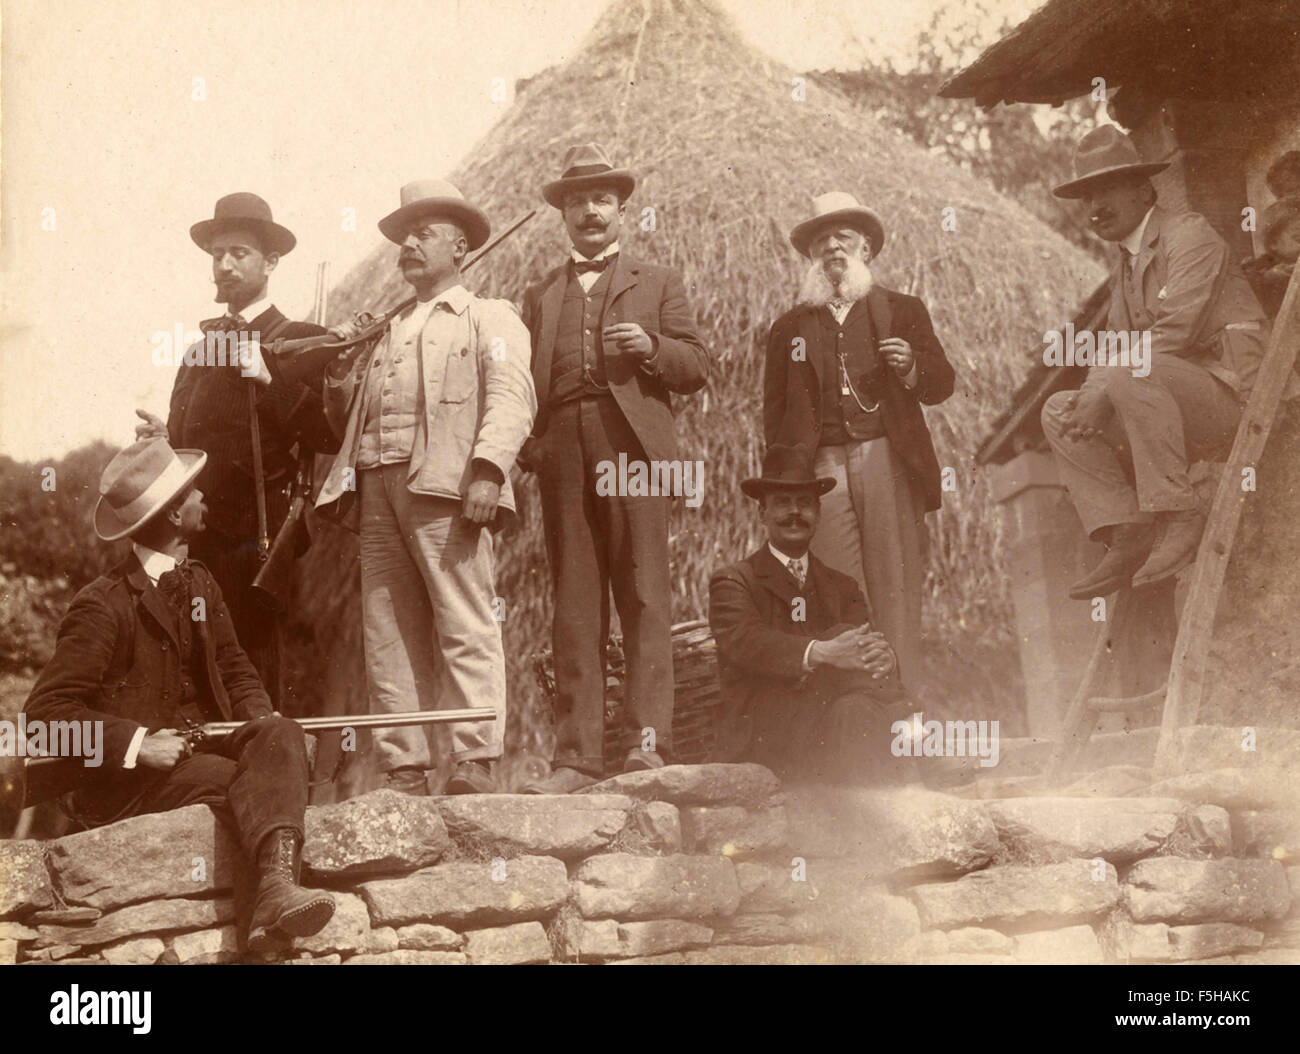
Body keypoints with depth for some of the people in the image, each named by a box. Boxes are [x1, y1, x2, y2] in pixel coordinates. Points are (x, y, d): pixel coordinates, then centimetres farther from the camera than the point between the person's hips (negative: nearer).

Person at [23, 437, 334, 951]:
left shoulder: (200, 584, 13)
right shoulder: (103, 605, -11)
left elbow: (235, 670, 20)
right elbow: (46, 709, -14)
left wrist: (259, 718, -4)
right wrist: (135, 744, -23)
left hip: (200, 748, 6)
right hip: (122, 780, -6)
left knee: (281, 735, -26)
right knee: (246, 783, -30)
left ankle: (276, 889, -49)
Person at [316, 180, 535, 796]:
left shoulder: (489, 318, 12)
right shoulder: (386, 334, 31)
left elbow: (510, 399, -5)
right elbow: (348, 424, 31)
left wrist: (488, 467, -21)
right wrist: (341, 376, 11)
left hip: (445, 485, -6)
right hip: (377, 486, 6)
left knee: (466, 626, -12)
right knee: (388, 635, 0)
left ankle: (475, 763, -14)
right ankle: (403, 769, 1)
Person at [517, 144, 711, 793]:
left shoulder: (657, 284, 18)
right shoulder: (539, 296, 24)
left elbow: (696, 370, 10)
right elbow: (524, 382, 18)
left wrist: (650, 346, -8)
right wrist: (524, 444, 0)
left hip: (635, 450, -2)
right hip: (564, 456, 2)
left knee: (644, 600, -9)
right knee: (573, 610, -1)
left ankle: (646, 744, -11)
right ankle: (577, 757, -2)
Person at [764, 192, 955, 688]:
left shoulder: (902, 311, 15)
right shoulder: (790, 328, 17)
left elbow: (942, 383, 11)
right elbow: (774, 414, 16)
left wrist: (912, 367, -12)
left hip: (889, 463, -1)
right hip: (823, 466, 1)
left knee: (895, 589, -6)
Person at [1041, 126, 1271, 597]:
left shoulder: (1189, 233, -8)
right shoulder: (1124, 268, 20)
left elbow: (1176, 331, -20)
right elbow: (1116, 345, 15)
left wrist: (1104, 387, -20)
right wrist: (1090, 395, -8)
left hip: (1231, 394, -9)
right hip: (1187, 412, 9)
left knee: (1129, 376, -34)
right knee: (1059, 413, 2)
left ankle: (1179, 518, -29)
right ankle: (1127, 537, -11)